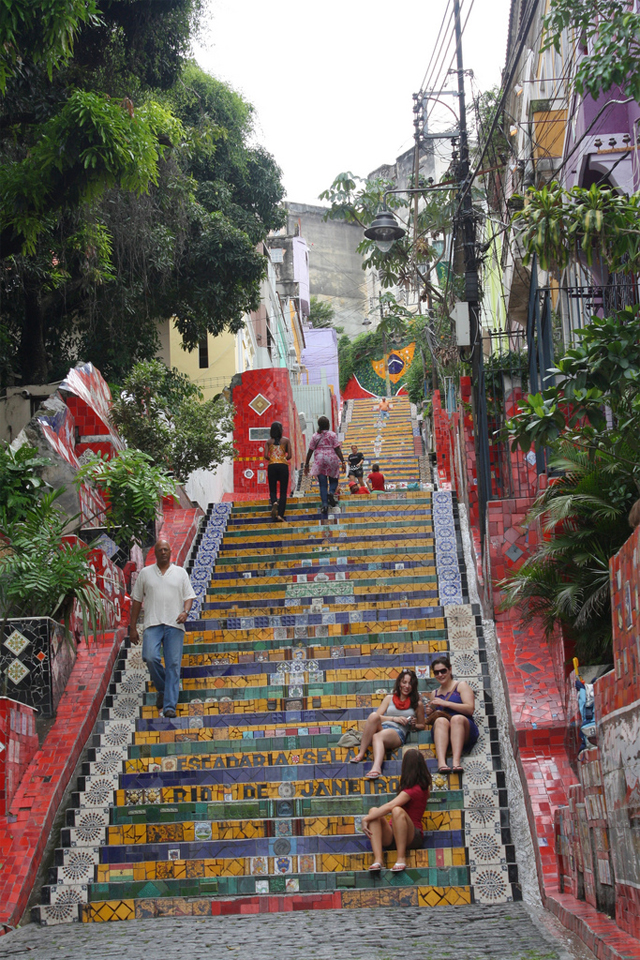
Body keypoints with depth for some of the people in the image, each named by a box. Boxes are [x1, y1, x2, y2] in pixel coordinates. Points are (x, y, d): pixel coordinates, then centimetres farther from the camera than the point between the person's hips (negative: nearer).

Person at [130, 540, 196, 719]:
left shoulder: (180, 572, 13)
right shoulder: (145, 573, 12)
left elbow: (189, 596, 10)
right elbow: (137, 600, 13)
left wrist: (185, 612, -11)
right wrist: (132, 627, 10)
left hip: (174, 624, 0)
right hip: (152, 624, 0)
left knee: (173, 664, -6)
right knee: (150, 657, -20)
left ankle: (170, 705, -5)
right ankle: (162, 689, 7)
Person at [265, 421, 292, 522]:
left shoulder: (269, 441, 6)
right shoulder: (286, 440, 2)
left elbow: (266, 456, -3)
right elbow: (289, 456, -1)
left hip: (272, 466, 1)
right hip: (283, 465, -1)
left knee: (272, 490, 11)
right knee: (283, 492, 2)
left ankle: (274, 502, -23)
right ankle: (280, 514, -9)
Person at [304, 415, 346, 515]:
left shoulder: (315, 436, 5)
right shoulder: (332, 435, -1)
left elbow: (310, 451, 5)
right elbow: (337, 449, -5)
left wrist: (306, 464, 12)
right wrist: (343, 462, -3)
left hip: (319, 461, 1)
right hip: (332, 460, -1)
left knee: (322, 484, 2)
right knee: (334, 480, 14)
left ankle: (324, 505, -7)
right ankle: (331, 492, -17)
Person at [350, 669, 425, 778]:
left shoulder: (417, 704, 19)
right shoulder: (390, 698, 25)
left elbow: (422, 726, 25)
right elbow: (378, 716, 15)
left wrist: (414, 725, 2)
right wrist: (394, 718, -1)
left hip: (398, 733, -3)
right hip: (382, 727, 3)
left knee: (377, 737, -39)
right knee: (373, 715, -33)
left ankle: (376, 768, -66)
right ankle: (361, 753, -31)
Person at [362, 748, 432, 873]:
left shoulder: (413, 790, -13)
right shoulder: (423, 786, 12)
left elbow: (390, 806, -22)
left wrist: (366, 819, -20)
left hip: (413, 837, -9)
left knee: (397, 810, -37)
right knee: (374, 810, -15)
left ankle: (401, 858, -28)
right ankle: (378, 858, -30)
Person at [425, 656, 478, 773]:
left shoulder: (461, 685, 13)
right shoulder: (434, 694, 26)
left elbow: (470, 709, -4)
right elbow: (431, 721, 29)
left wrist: (445, 703, -8)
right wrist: (429, 713, 6)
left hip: (464, 732, -2)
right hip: (443, 736, 2)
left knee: (457, 718, -35)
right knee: (441, 720, -32)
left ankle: (456, 762, -53)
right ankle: (441, 763, -56)